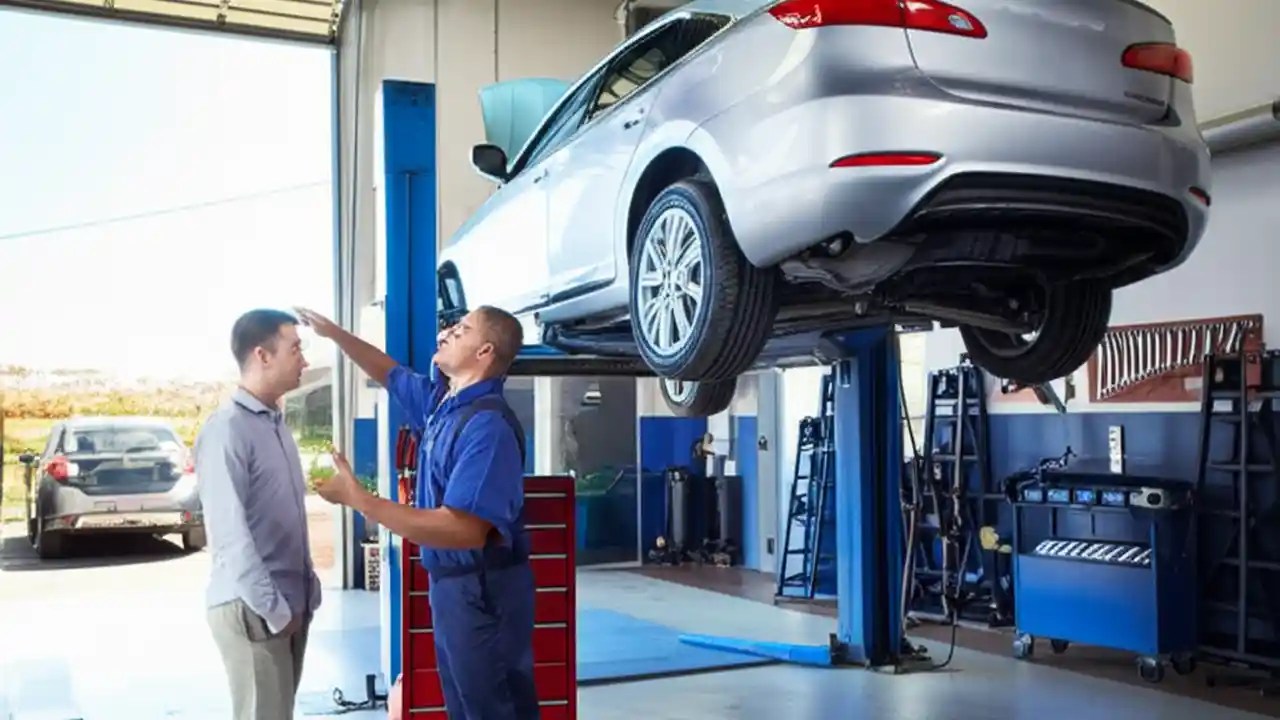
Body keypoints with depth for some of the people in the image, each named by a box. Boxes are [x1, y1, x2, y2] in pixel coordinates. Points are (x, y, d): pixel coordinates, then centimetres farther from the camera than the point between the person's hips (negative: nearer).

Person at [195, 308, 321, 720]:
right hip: (253, 609, -8)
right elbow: (231, 533, -19)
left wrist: (306, 591, 12)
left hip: (290, 602, 8)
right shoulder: (227, 429, -15)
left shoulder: (276, 424, 12)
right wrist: (273, 608, -16)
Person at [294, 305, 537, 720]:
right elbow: (389, 374, 28)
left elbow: (463, 530, -34)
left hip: (483, 590, -10)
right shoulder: (441, 401, 6)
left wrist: (358, 498, -32)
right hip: (450, 583, 10)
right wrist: (333, 332, 20)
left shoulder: (487, 424, -25)